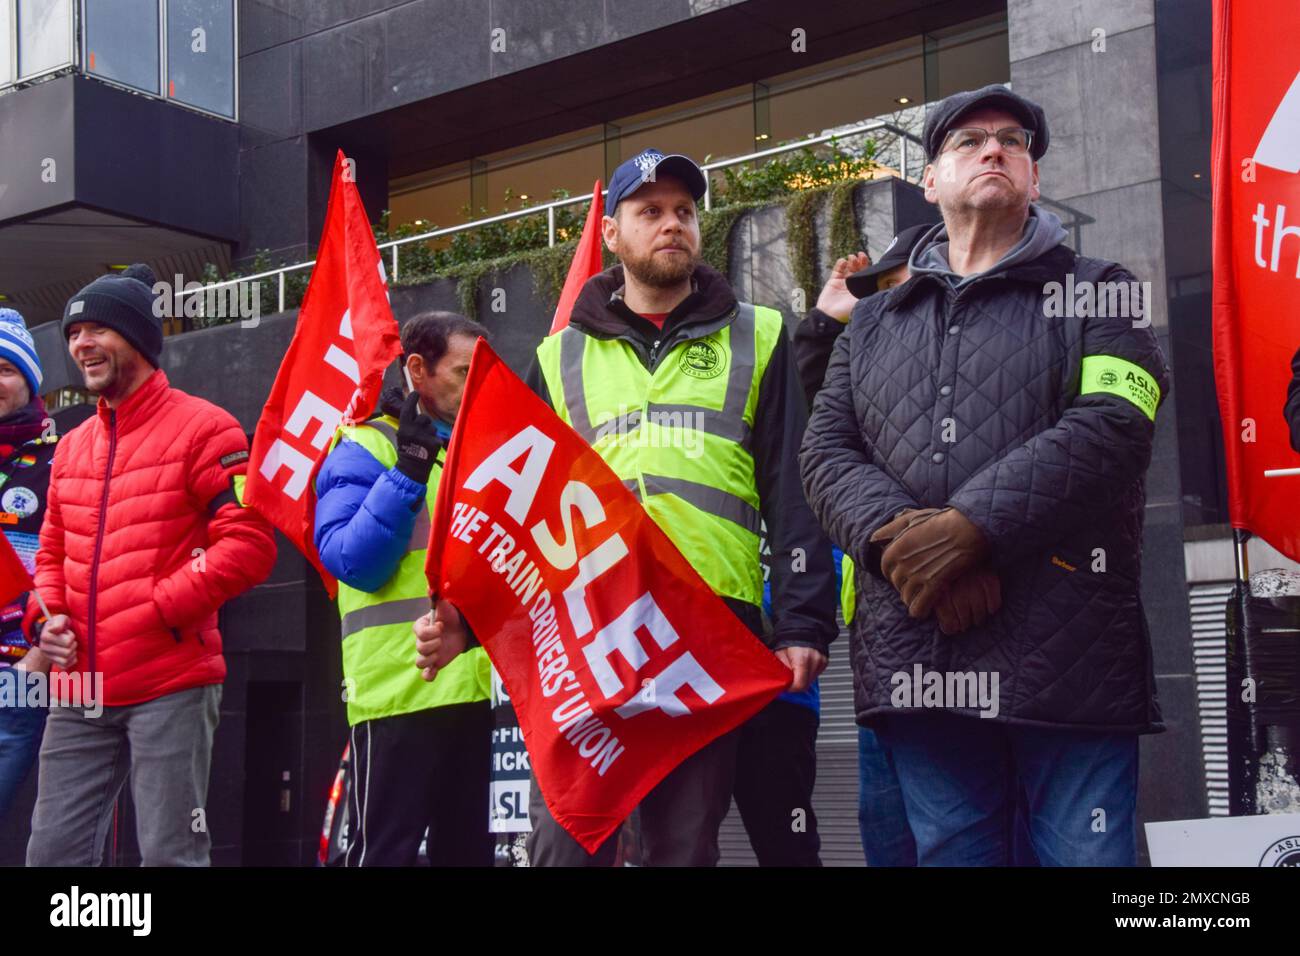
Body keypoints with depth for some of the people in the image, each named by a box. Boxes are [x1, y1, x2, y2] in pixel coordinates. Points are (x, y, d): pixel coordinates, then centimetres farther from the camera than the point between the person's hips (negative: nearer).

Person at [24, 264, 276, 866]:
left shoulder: (201, 428, -4)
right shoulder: (72, 446, 18)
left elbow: (249, 544, -11)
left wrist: (161, 608, -17)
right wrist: (47, 615, 6)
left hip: (171, 685, -7)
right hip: (82, 691, 7)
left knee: (169, 854, -3)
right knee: (53, 851, 8)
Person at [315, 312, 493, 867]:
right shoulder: (365, 449, -2)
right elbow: (352, 562, -15)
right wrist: (409, 470, -18)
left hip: (481, 688, 7)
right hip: (401, 690, -6)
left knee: (469, 847, 13)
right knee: (384, 850, -4)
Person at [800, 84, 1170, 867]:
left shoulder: (1098, 294, 10)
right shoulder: (875, 321, 22)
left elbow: (1112, 427, -7)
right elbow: (827, 453, 10)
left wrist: (971, 527, -17)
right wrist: (902, 541, -10)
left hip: (1068, 657, -3)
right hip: (917, 665, 4)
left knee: (1087, 851, -3)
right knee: (948, 852, 8)